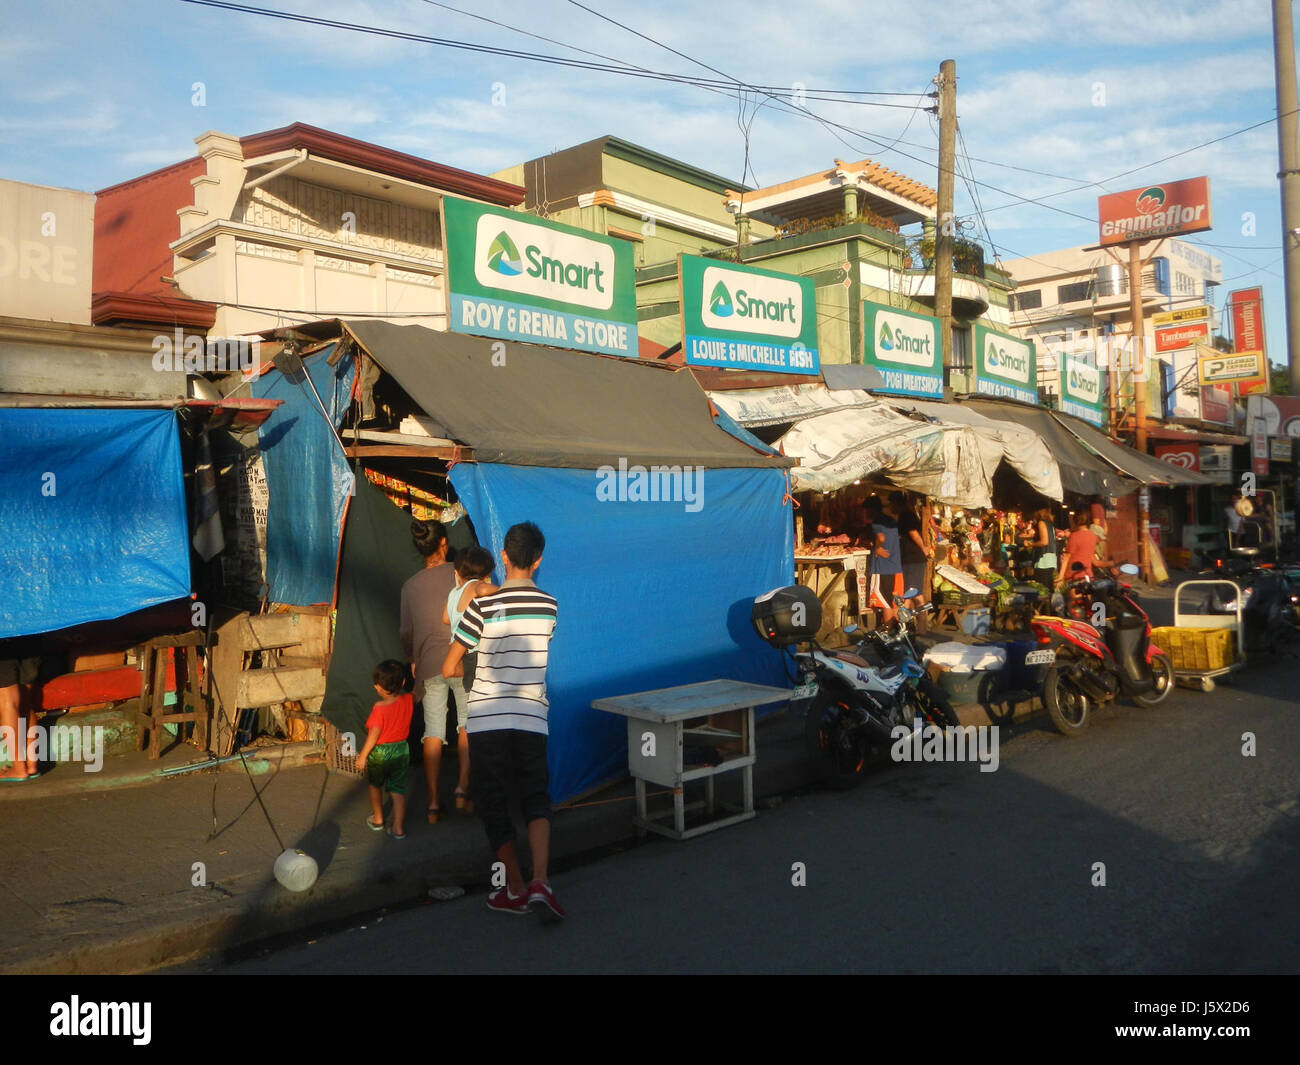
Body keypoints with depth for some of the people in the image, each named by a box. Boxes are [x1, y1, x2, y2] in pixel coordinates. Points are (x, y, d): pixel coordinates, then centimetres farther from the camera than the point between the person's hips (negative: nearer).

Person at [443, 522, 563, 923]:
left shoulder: (484, 604, -11)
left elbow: (449, 668, -6)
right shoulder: (549, 605, 1)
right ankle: (540, 882, -10)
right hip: (532, 717, 3)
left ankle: (516, 888, 17)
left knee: (493, 801, 10)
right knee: (536, 799, 9)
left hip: (487, 717, -2)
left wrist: (460, 667, 17)